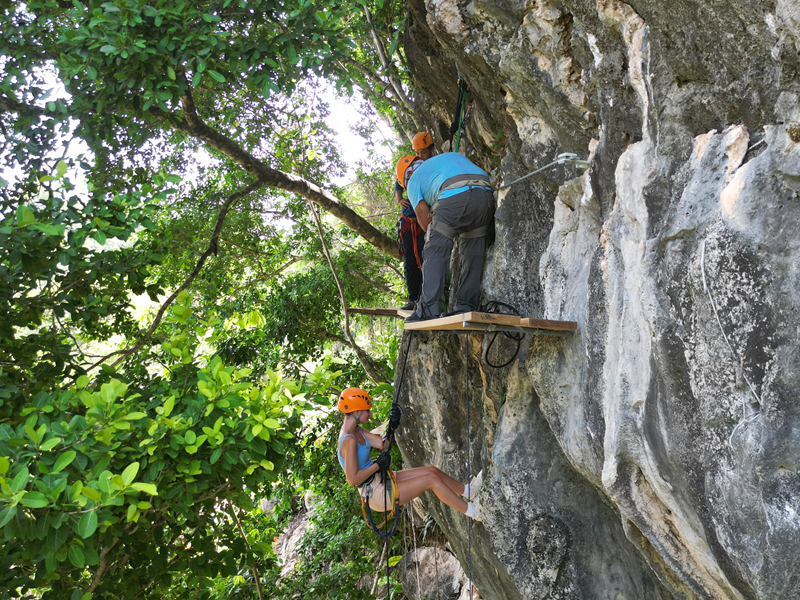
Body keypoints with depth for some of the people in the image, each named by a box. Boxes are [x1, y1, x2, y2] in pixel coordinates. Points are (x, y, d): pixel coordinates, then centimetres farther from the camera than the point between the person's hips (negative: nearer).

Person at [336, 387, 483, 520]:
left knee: (433, 471, 7)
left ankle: (467, 490, 27)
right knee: (431, 479, -10)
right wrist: (378, 464, -21)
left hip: (380, 480, 10)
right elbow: (352, 479, -29)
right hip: (376, 494, -10)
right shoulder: (349, 440, -26)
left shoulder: (355, 430, 4)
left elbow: (384, 444, 8)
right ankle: (472, 511, 4)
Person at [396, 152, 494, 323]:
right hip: (486, 195, 6)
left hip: (455, 196, -5)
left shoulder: (414, 180, 22)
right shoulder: (452, 155, 40)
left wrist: (435, 238, 29)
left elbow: (423, 217, 14)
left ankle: (428, 308, -8)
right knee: (474, 252, 13)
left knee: (435, 251, -1)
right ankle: (467, 306, 12)